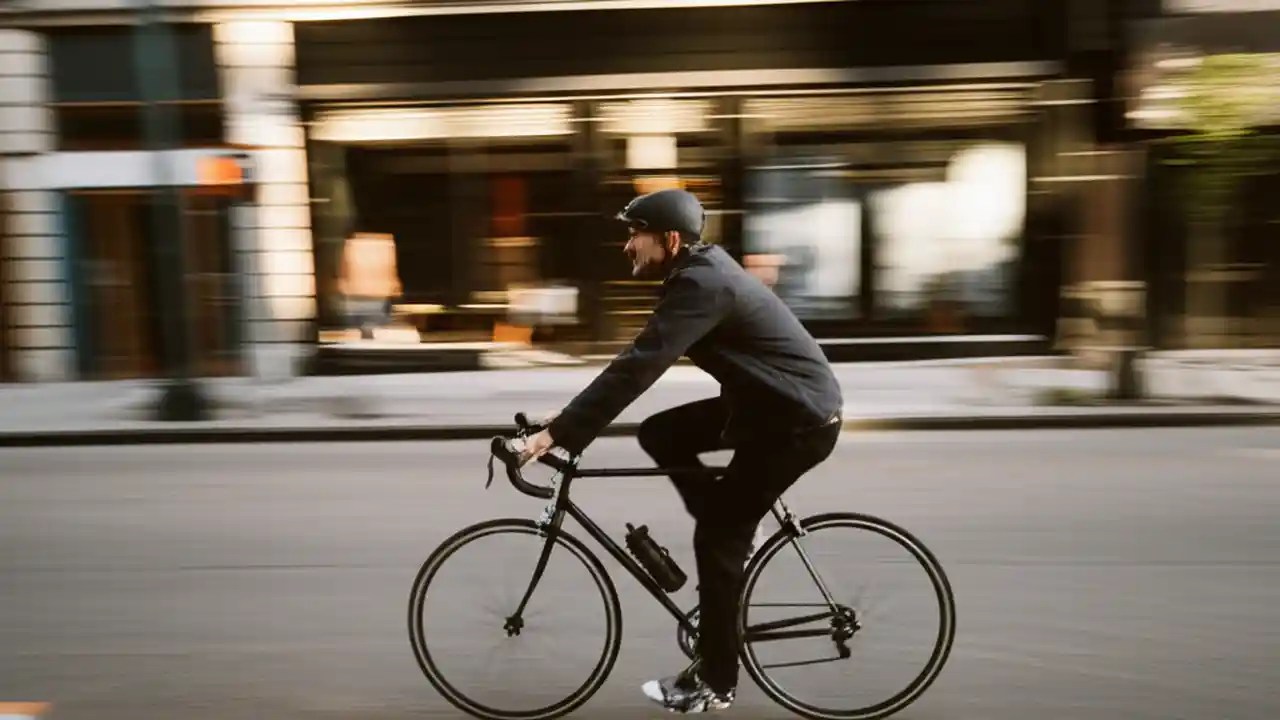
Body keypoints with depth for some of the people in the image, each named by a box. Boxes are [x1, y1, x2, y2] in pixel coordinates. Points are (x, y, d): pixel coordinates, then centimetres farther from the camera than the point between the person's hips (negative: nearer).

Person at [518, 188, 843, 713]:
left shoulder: (701, 285, -23)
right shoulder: (699, 271, 8)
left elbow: (637, 367, -30)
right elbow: (640, 359, 12)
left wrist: (559, 433, -28)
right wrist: (574, 414, 9)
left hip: (798, 419, -9)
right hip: (768, 402, 9)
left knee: (716, 539, -2)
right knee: (660, 434, 7)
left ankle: (714, 682, 15)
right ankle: (733, 531, 17)